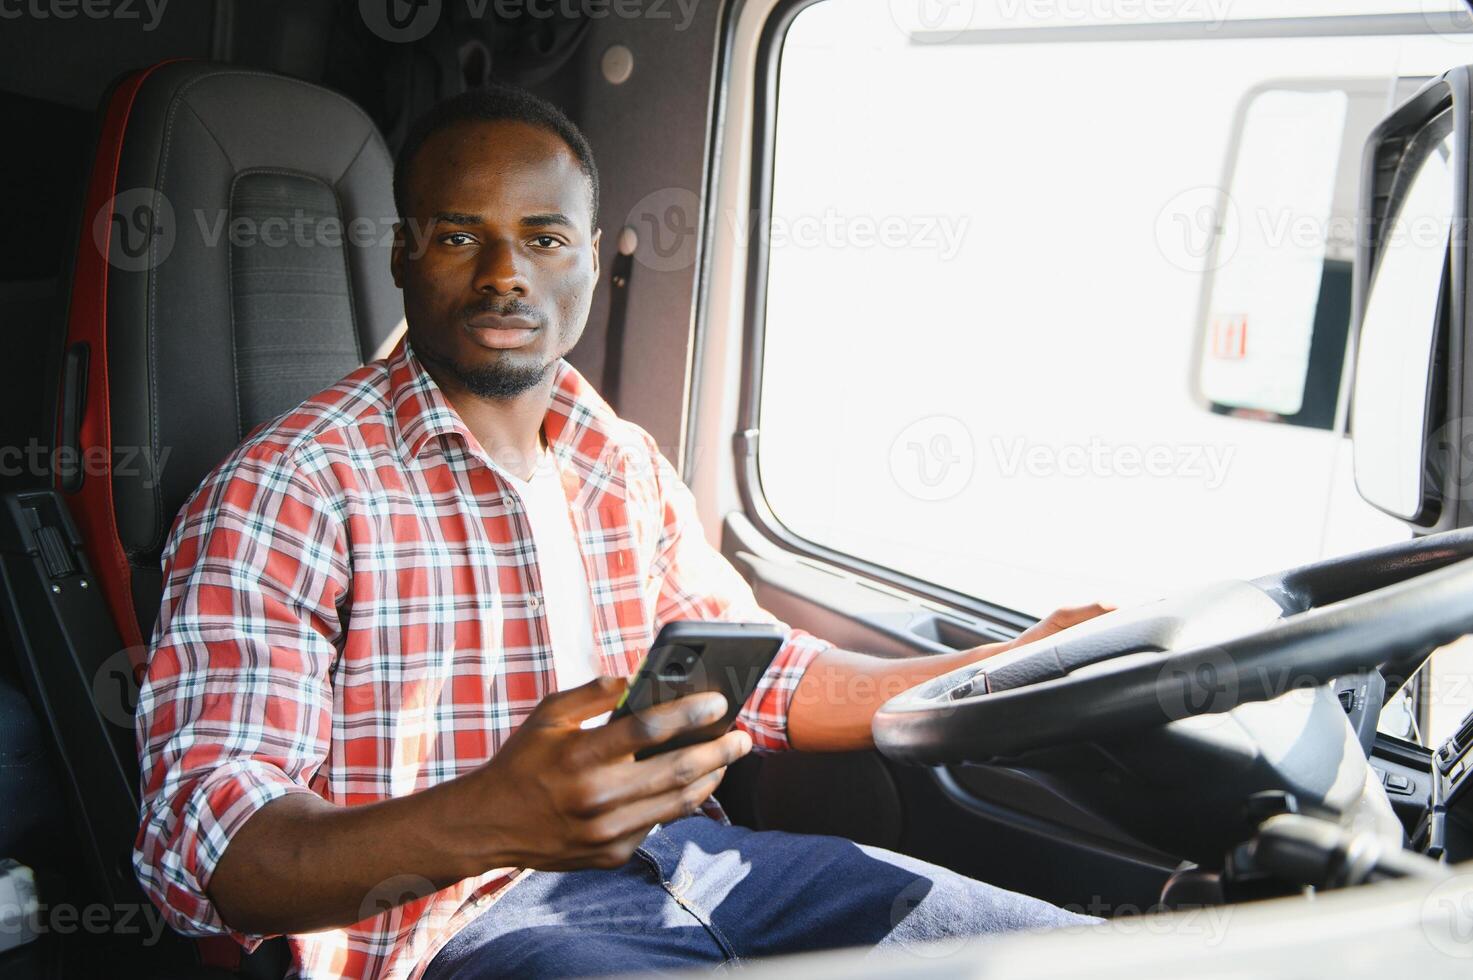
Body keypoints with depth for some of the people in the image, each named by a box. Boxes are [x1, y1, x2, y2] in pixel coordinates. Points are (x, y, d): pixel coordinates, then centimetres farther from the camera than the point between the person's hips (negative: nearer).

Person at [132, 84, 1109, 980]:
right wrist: (488, 820, -37)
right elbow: (200, 847, -17)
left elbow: (755, 675, 20)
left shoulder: (631, 467, 15)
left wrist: (1012, 671, 7)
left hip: (679, 857, 7)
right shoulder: (286, 491, -9)